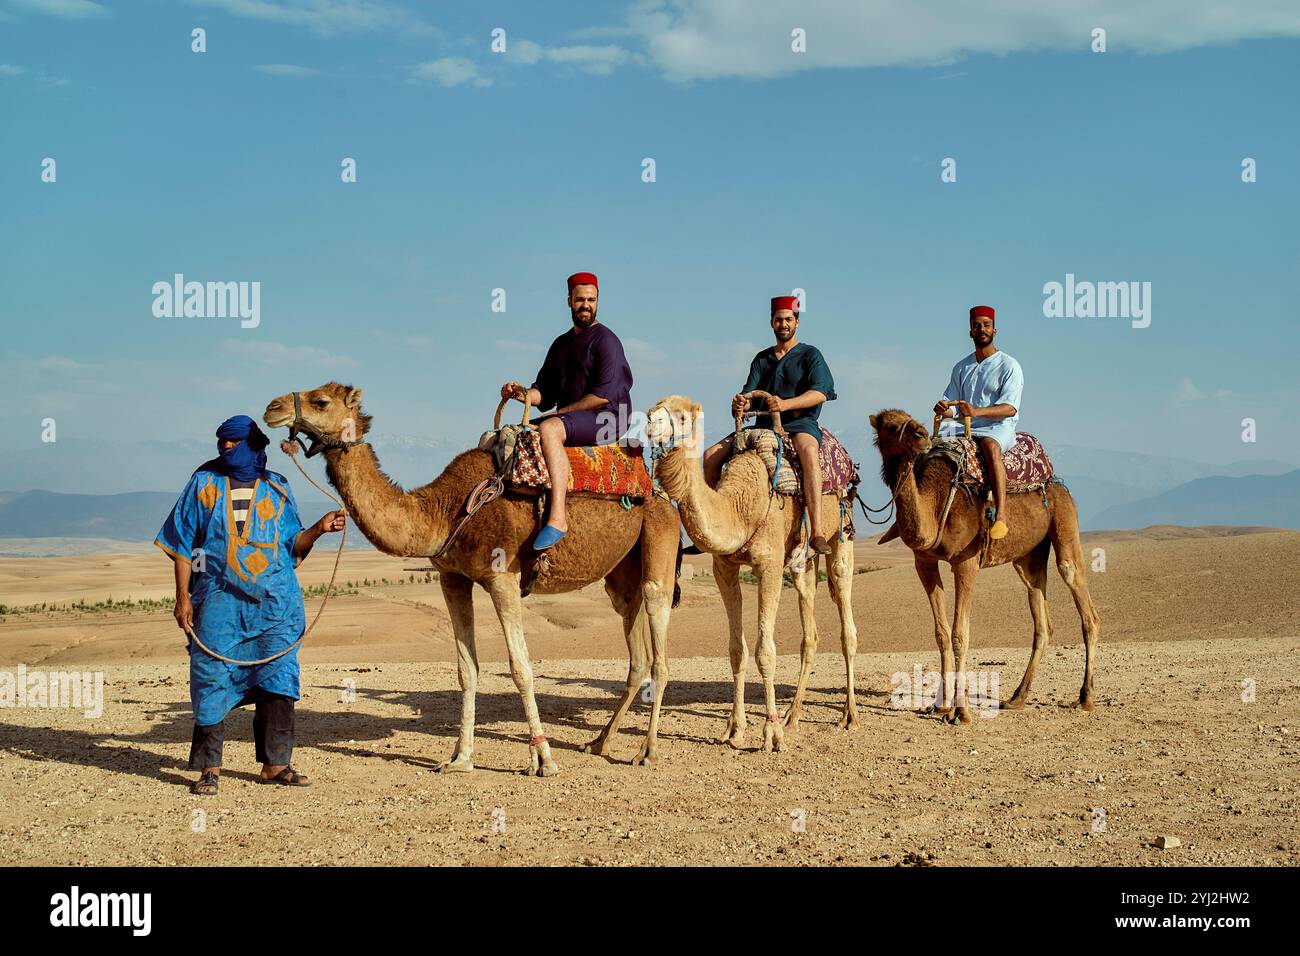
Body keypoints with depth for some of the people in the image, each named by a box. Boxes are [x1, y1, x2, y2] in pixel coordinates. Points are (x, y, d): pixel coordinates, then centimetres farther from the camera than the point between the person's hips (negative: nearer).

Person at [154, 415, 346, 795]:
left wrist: (318, 529, -6)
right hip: (219, 598, -1)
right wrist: (183, 597, 0)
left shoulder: (276, 488, 11)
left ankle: (275, 764, 10)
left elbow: (292, 543, 12)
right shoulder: (204, 484, 8)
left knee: (277, 679, 1)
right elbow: (183, 545, 7)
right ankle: (209, 768, 4)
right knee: (212, 679, -4)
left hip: (275, 601, 2)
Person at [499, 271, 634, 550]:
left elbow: (605, 394, -16)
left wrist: (562, 411, -12)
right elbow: (545, 392, 18)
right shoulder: (560, 344, 20)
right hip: (569, 421, 9)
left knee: (549, 429, -37)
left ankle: (557, 518, -45)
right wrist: (522, 393, -4)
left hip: (607, 419, -9)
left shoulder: (605, 340, -5)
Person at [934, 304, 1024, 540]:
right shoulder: (961, 368, 18)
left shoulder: (1009, 366, 0)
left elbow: (1010, 408, -13)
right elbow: (951, 405, 13)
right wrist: (943, 408, -14)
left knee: (990, 445, -40)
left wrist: (976, 411, -29)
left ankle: (1000, 515, -47)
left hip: (999, 428, -6)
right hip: (964, 428, 6)